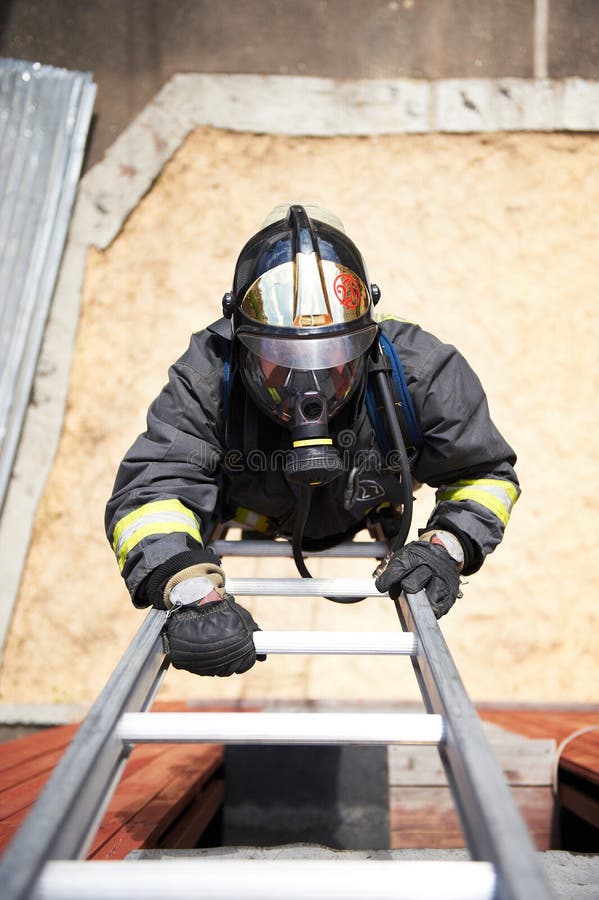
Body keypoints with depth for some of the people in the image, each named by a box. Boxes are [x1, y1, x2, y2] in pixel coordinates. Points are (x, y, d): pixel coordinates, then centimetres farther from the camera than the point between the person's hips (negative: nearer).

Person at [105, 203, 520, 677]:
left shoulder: (418, 371, -41)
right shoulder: (209, 378, -44)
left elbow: (486, 473, -26)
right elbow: (149, 491, -51)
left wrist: (445, 548, -48)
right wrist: (191, 593, -72)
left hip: (363, 516, 0)